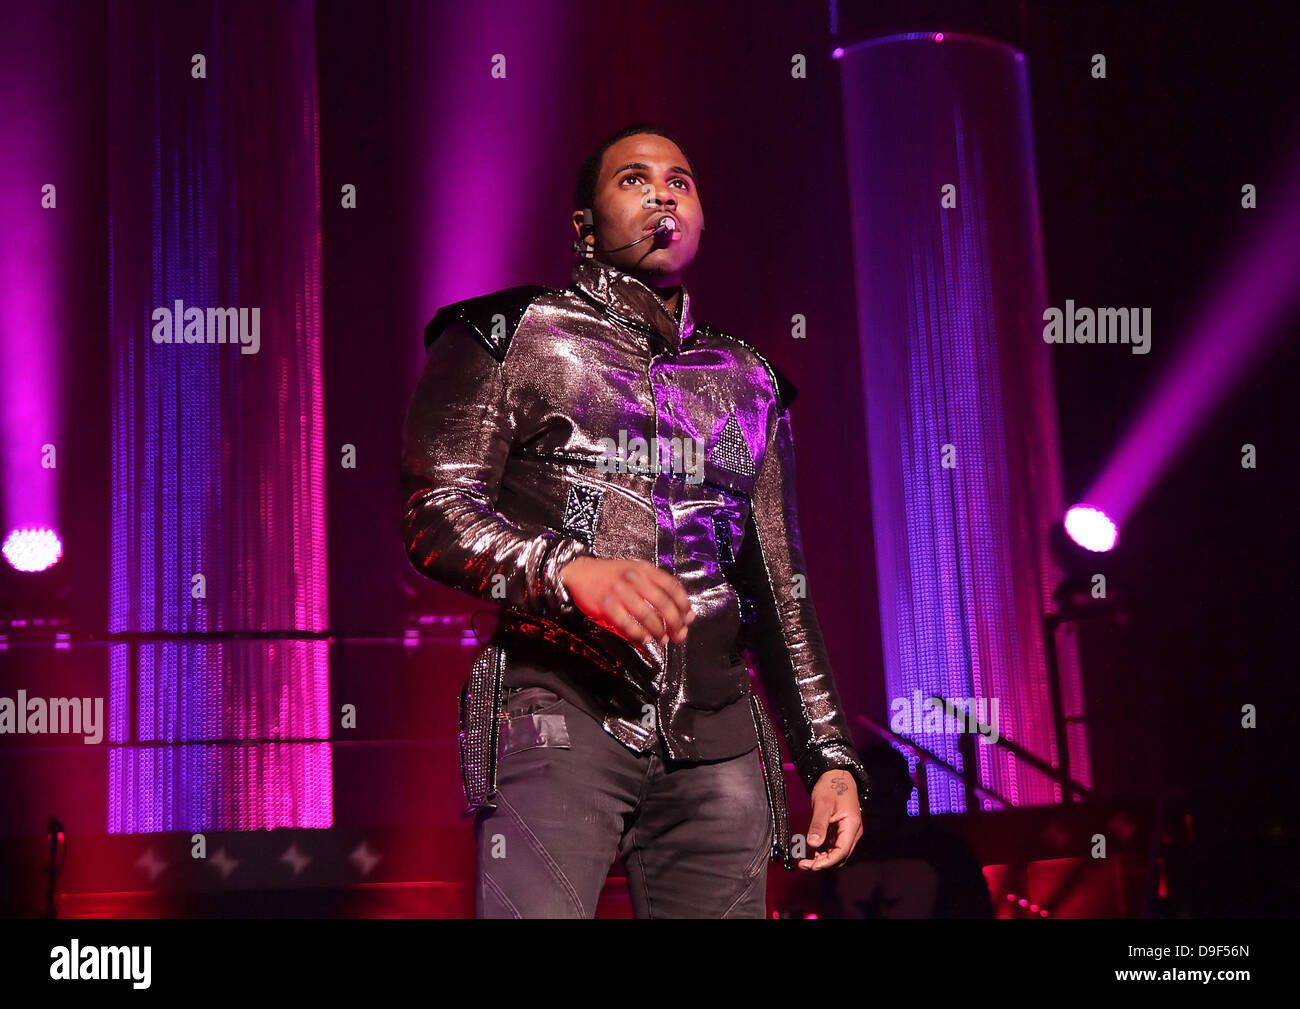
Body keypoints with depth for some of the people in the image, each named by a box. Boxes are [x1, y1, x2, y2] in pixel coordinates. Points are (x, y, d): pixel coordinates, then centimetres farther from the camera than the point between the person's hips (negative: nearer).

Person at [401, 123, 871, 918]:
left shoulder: (745, 382, 22)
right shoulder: (511, 335, 9)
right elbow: (436, 515, -2)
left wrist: (831, 755, 15)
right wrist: (570, 570, -20)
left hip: (717, 736, 4)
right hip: (561, 714, -4)